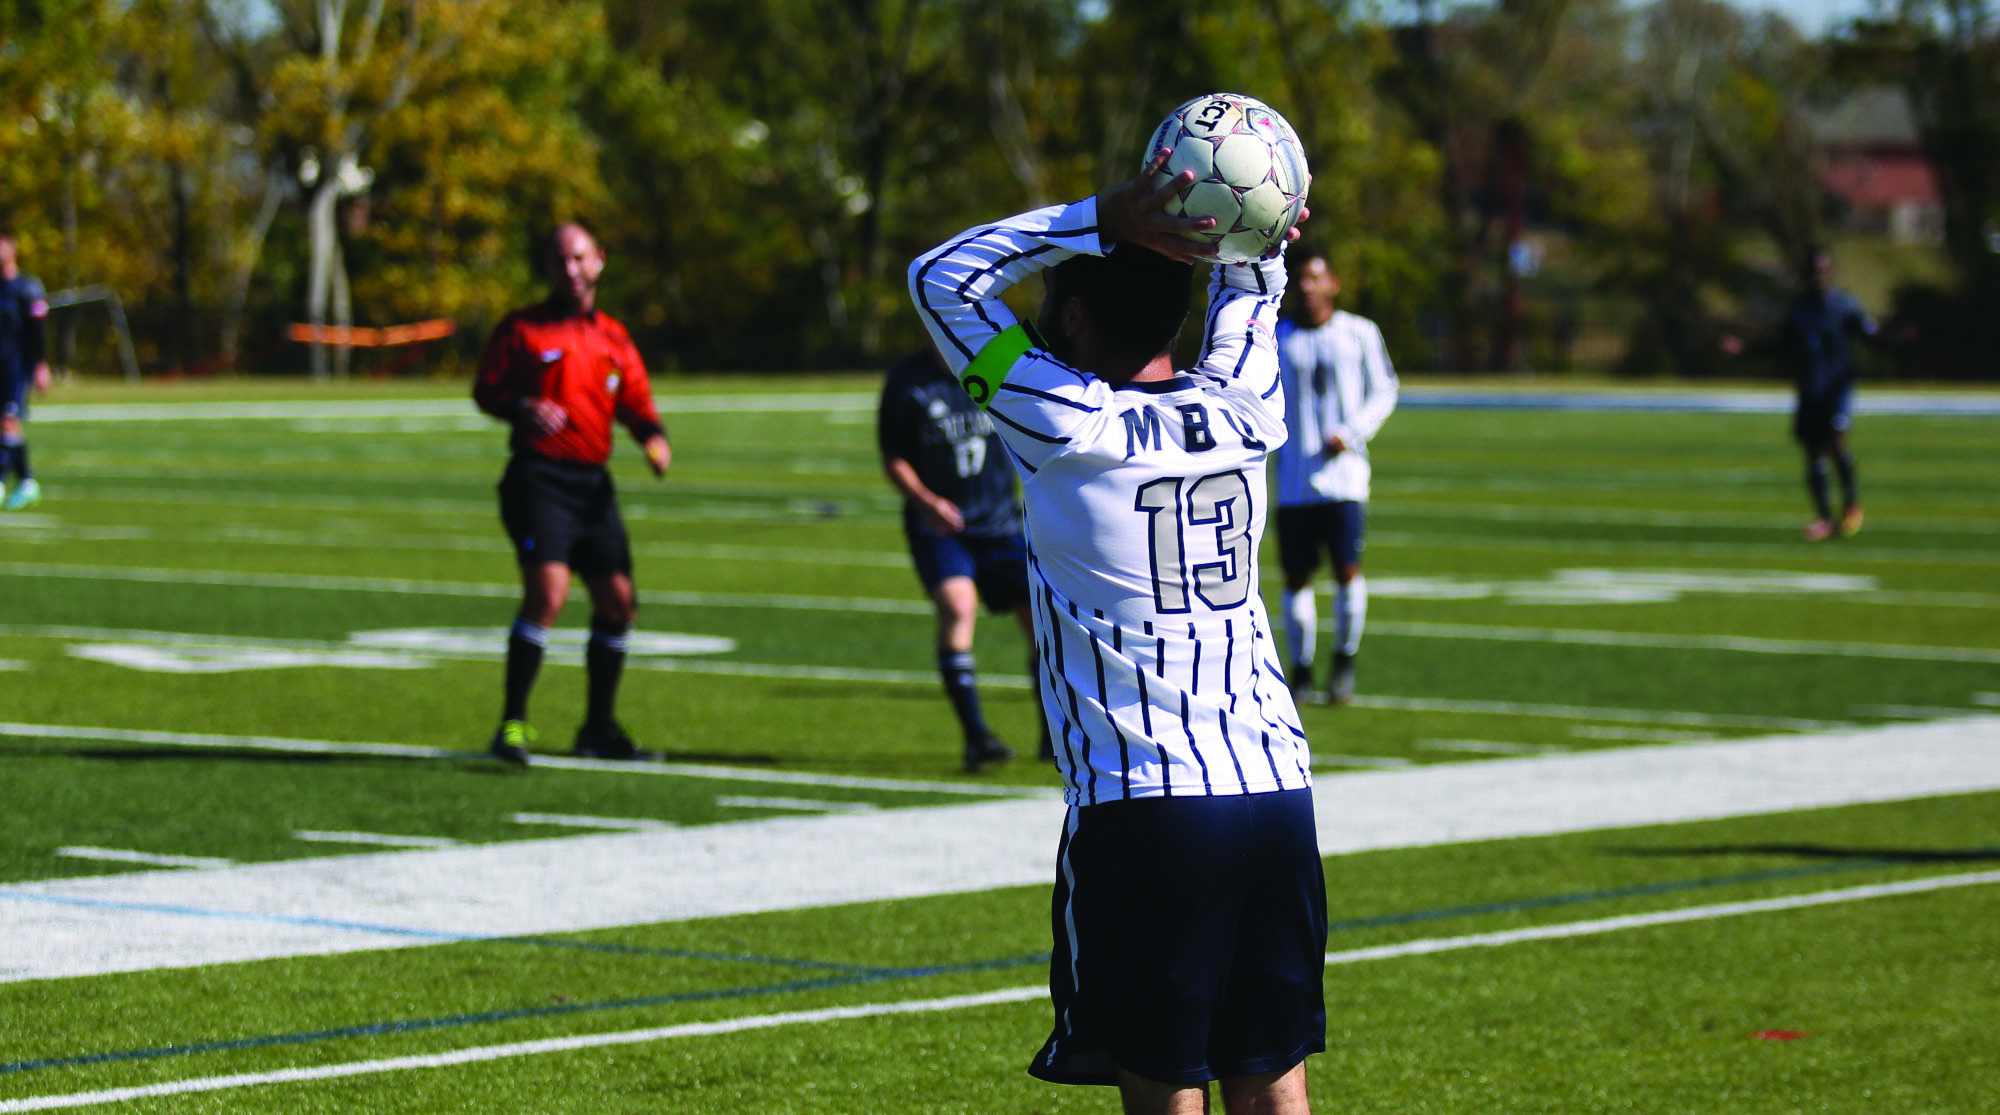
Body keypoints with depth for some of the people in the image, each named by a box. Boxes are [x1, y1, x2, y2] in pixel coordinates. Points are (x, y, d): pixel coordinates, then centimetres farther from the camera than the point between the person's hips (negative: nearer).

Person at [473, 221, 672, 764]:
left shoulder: (613, 337, 15)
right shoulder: (522, 328, 2)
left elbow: (635, 403, 17)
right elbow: (486, 389, 1)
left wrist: (655, 438, -3)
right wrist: (522, 408, -18)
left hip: (593, 484, 6)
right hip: (539, 476, -6)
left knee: (617, 602, 7)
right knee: (547, 591, -21)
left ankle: (599, 730, 21)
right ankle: (512, 725, -16)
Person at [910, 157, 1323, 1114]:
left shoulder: (1067, 427, -9)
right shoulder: (1240, 412, 6)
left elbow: (943, 276, 0)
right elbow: (1255, 286, 26)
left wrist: (1103, 220, -7)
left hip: (1140, 804, -5)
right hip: (1279, 786, 5)